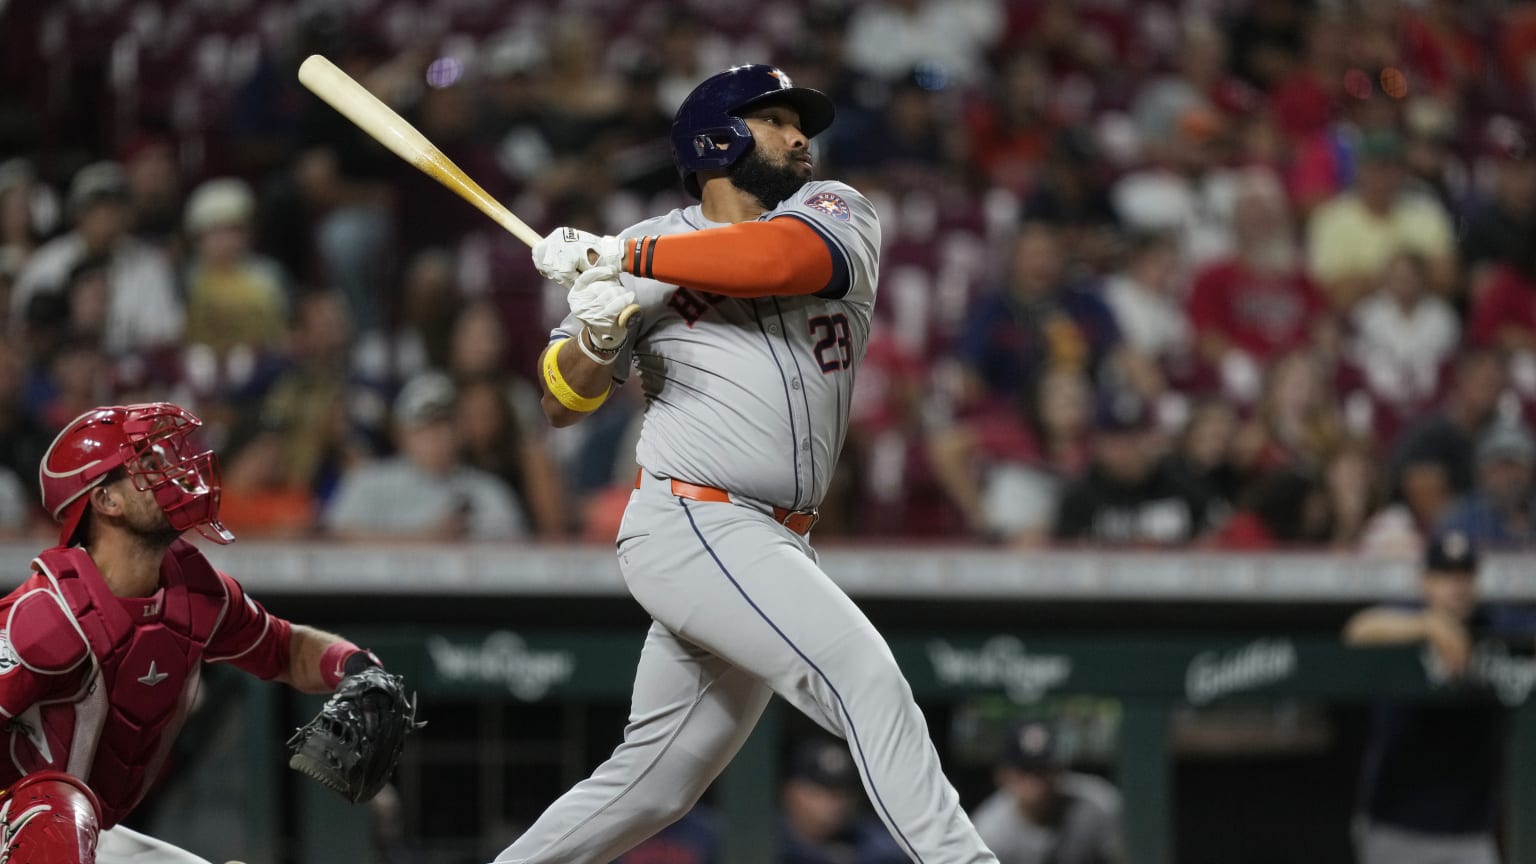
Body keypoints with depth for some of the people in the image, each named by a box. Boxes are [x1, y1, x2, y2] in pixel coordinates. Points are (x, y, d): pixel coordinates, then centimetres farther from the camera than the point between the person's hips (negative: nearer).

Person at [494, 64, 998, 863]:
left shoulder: (835, 212, 10)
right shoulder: (647, 247, 5)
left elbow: (788, 257, -15)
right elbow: (562, 403, 7)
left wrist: (620, 257, -16)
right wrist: (592, 341, -15)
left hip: (773, 547, 5)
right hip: (689, 526, -5)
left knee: (651, 784, 11)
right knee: (863, 674, -22)